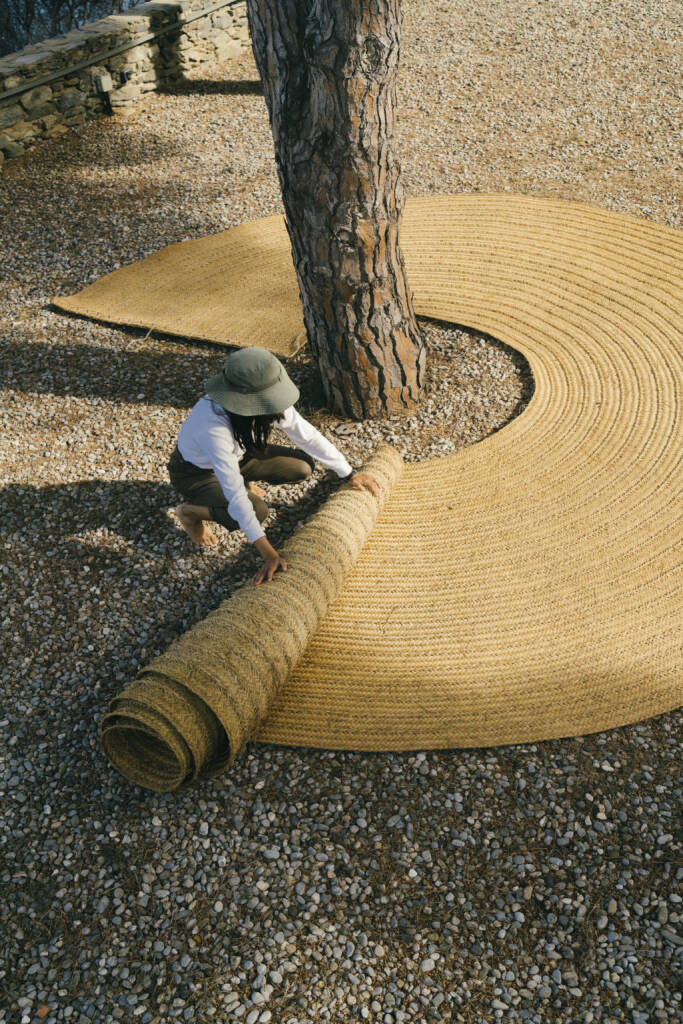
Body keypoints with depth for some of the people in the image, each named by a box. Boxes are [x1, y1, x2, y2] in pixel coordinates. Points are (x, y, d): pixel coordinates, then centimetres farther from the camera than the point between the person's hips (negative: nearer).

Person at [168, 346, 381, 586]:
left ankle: (244, 479, 16)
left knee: (302, 466, -11)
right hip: (196, 471, -6)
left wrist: (350, 474, -5)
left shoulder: (268, 399, -24)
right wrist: (267, 552, -39)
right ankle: (190, 511, -2)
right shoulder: (214, 425, -42)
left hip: (237, 455, 6)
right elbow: (234, 495, -39)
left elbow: (306, 434, -10)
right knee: (257, 512, -30)